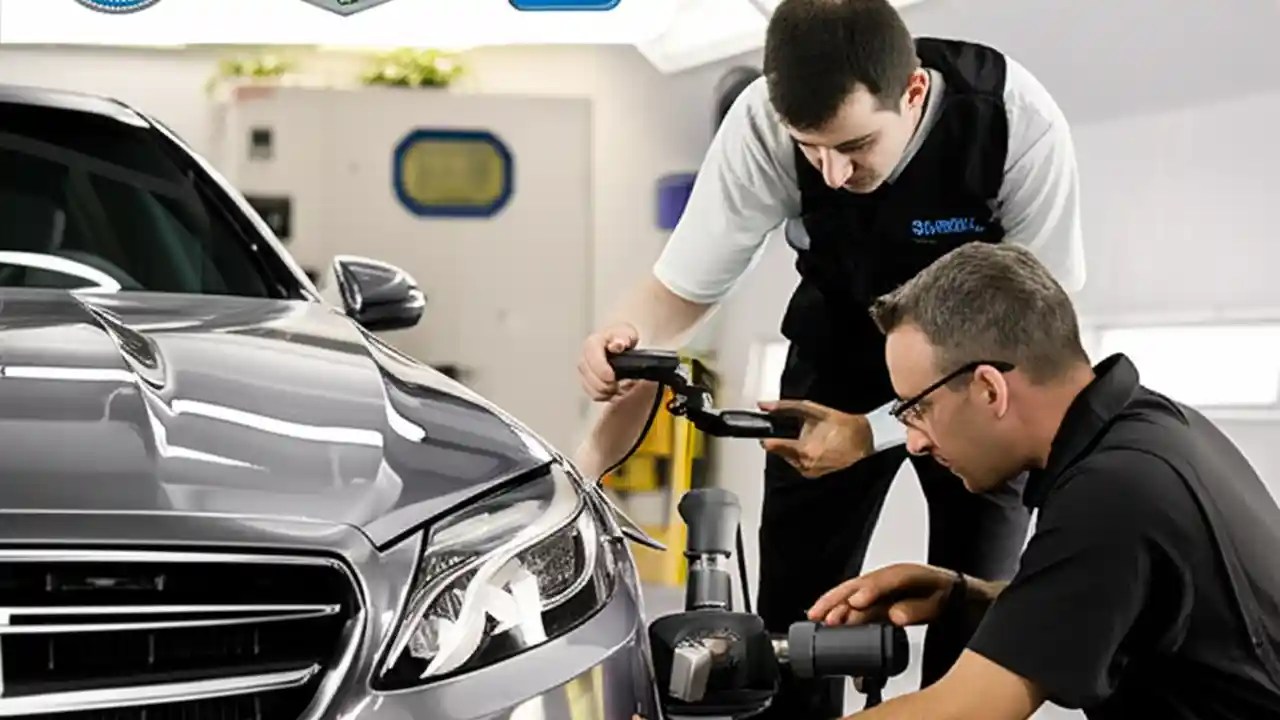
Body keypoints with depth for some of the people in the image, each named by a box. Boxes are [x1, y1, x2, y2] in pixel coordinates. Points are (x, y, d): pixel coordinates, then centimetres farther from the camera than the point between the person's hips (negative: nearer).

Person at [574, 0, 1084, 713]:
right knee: (793, 618, 0)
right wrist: (626, 343, -37)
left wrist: (870, 434, -29)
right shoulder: (762, 123, -28)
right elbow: (680, 291, -16)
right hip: (841, 355, 2)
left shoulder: (1020, 123, -32)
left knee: (971, 627, -8)